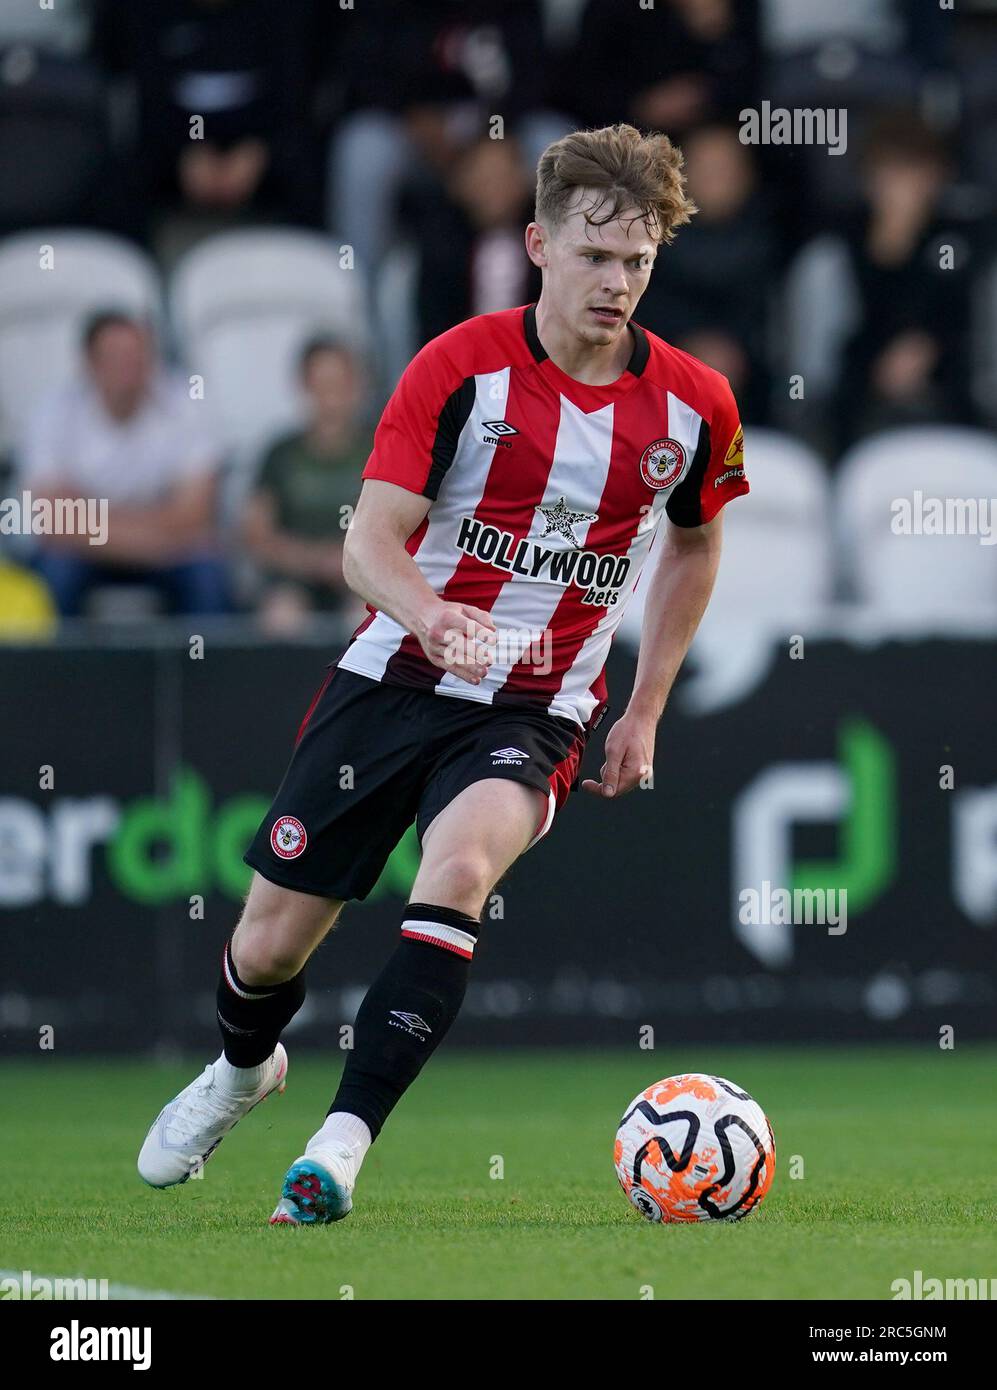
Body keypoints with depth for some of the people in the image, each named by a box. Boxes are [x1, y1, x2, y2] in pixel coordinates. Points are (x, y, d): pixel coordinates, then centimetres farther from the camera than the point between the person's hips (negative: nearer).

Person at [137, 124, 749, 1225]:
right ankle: (242, 1070, 43)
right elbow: (371, 538, -16)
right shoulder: (462, 367, -10)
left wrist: (645, 711, 14)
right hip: (393, 679, 0)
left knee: (457, 874, -32)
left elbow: (693, 544, 19)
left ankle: (341, 1144, -32)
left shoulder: (693, 406, -1)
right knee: (270, 946, 6)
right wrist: (427, 613, -38)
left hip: (533, 712, 0)